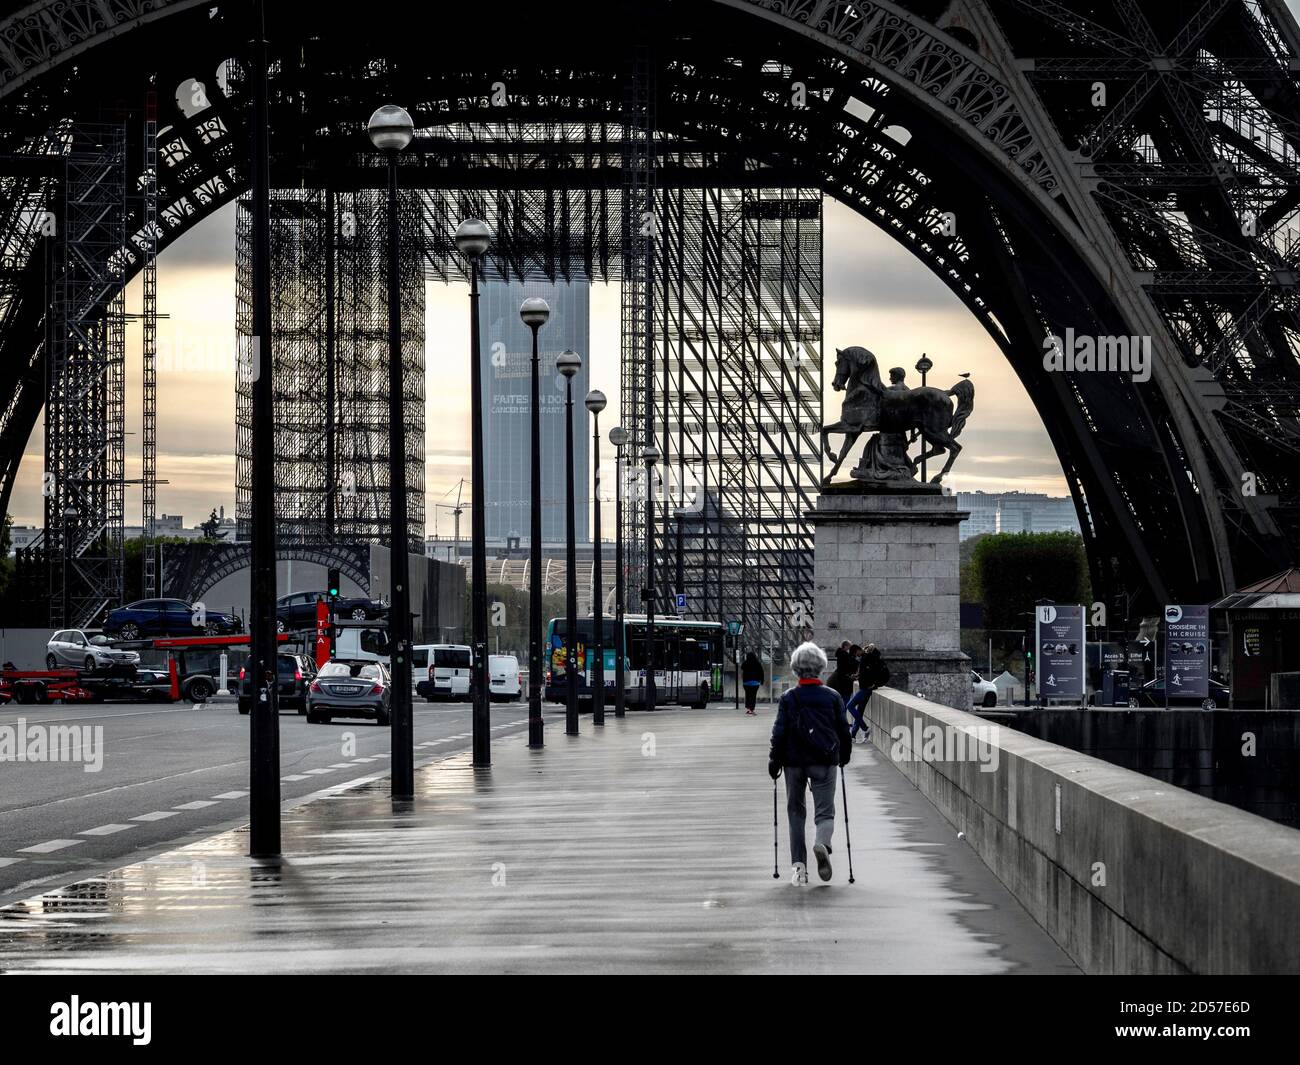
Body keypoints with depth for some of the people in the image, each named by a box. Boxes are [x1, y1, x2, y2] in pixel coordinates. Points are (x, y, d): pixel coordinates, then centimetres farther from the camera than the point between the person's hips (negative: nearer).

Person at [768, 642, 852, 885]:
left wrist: (775, 760, 3)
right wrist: (844, 755, 20)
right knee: (825, 812, 2)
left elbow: (779, 732, -4)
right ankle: (822, 843, -31)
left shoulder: (788, 698, -2)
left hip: (794, 762, 0)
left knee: (796, 813, 12)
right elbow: (843, 730, 6)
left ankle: (799, 865, 8)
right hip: (824, 763, 0)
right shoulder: (832, 697, 0)